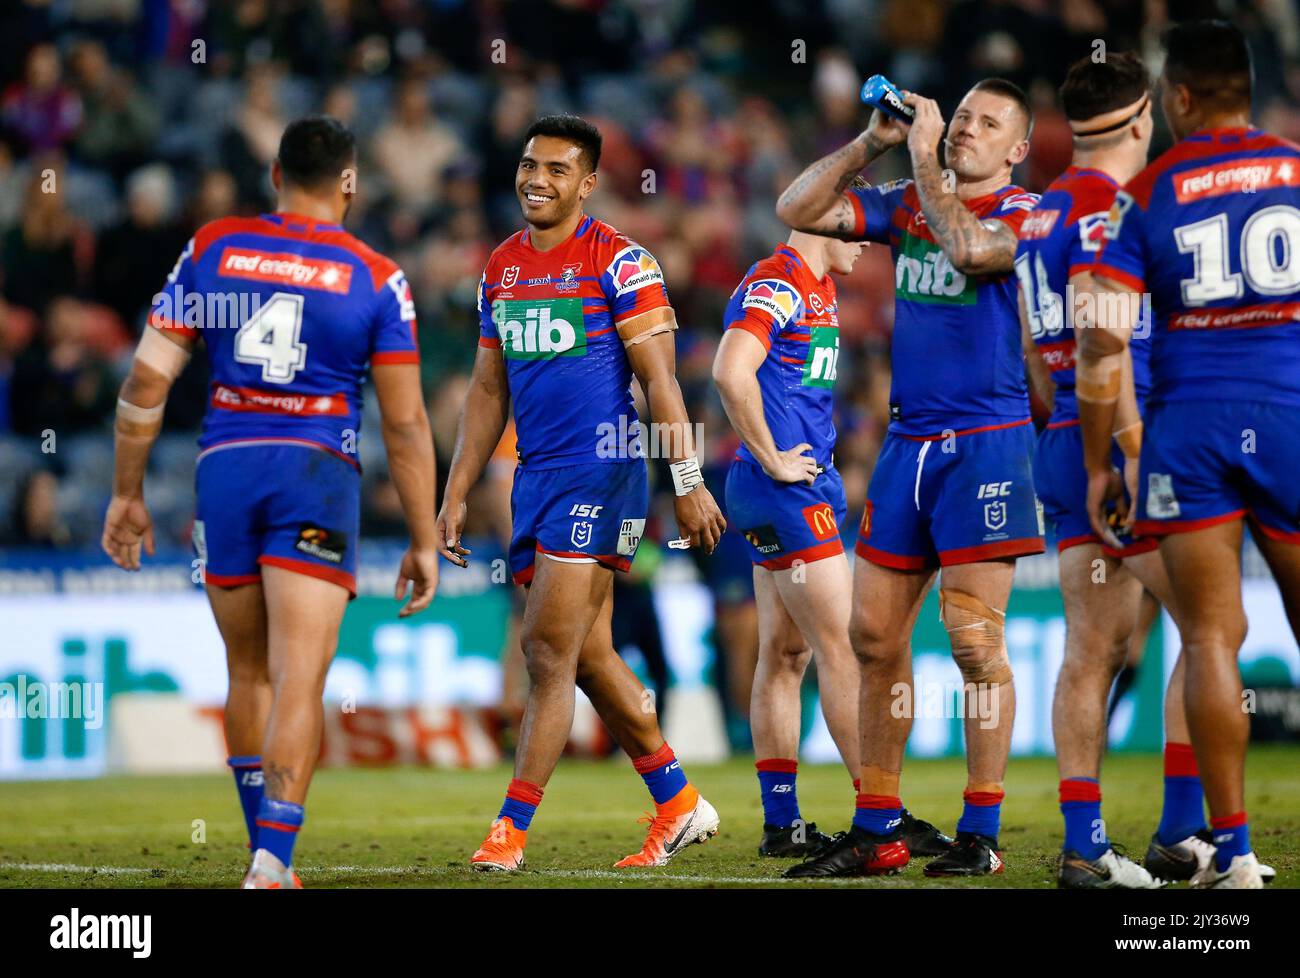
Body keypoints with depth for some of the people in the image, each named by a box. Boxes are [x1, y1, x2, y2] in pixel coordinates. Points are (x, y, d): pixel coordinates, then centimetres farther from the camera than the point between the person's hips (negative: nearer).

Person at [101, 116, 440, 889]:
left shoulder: (211, 250, 5)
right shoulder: (377, 280, 0)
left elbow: (148, 378, 4)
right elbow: (405, 424, 0)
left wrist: (128, 493, 12)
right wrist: (424, 541, 7)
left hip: (224, 470, 3)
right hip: (318, 476, -3)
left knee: (250, 674, 17)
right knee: (299, 682, -7)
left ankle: (268, 854, 23)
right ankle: (272, 864, -19)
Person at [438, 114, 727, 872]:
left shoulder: (618, 261, -7)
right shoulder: (502, 267, 13)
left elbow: (660, 381, -9)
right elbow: (489, 391, 19)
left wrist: (688, 482, -14)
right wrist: (456, 494, 15)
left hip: (600, 472, -7)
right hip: (535, 477, 7)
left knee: (549, 650, -10)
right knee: (589, 655, 10)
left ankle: (512, 829, -9)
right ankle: (680, 804, 22)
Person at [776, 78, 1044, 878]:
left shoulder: (1027, 213, -4)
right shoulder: (908, 203, 13)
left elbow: (968, 249, -24)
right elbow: (797, 211, 8)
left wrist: (924, 158, -14)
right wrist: (873, 143, 0)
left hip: (986, 444, -6)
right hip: (907, 444, 6)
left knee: (975, 639, -8)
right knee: (876, 637, 6)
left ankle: (981, 835, -3)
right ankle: (877, 831, 13)